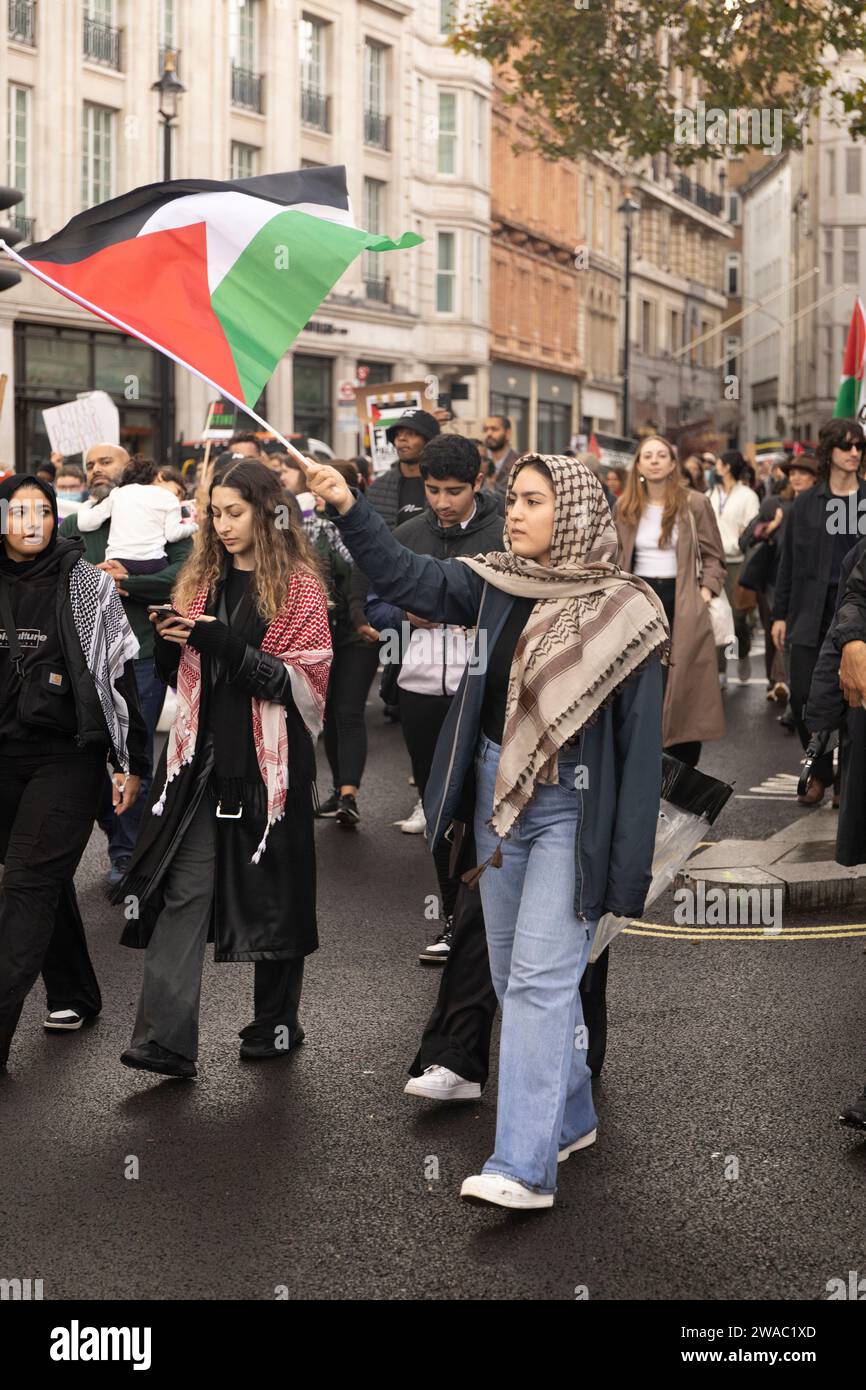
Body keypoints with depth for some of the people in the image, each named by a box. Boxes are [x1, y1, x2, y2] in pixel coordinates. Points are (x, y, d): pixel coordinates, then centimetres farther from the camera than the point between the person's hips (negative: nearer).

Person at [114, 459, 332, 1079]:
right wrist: (170, 644, -2)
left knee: (273, 892, 7)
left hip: (270, 763, -4)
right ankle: (167, 1040, -10)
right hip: (202, 757, 4)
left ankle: (277, 1023, 25)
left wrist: (226, 646, -20)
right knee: (182, 890, -6)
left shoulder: (298, 585, -4)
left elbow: (307, 681, -11)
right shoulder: (203, 579, 13)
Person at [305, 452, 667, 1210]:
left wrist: (629, 867, -13)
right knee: (516, 975, 15)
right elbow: (406, 576, 0)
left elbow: (641, 743, -10)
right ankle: (571, 1117, 32)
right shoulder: (498, 584, 4)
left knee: (540, 977, -11)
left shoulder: (622, 613, -10)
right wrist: (347, 507, -16)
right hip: (497, 799, 6)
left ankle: (524, 1166, -10)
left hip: (572, 808, -6)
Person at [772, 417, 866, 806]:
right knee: (803, 694, -3)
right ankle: (820, 772, 16)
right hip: (813, 610, 1)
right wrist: (780, 614, 5)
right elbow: (789, 562, 9)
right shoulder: (806, 504, 7)